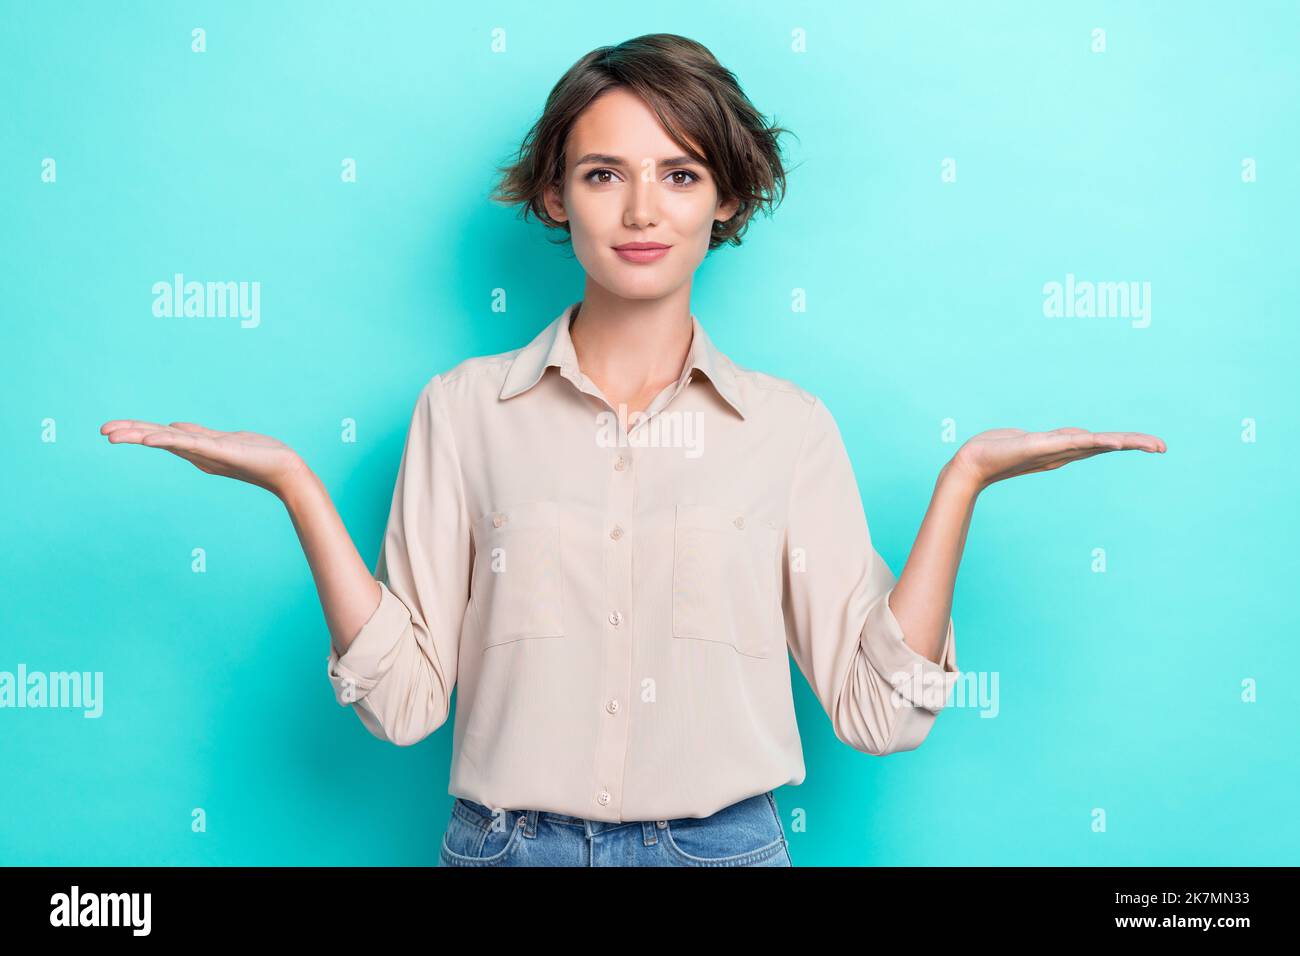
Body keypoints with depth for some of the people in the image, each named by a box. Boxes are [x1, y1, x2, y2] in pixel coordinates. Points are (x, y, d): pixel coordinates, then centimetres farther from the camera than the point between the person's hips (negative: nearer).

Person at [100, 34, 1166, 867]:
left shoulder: (791, 425, -1)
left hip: (722, 843, 1)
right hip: (507, 844, 0)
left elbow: (878, 706, -5)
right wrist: (298, 487, -12)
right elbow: (404, 696, -6)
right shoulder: (465, 408, -1)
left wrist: (964, 476, -9)